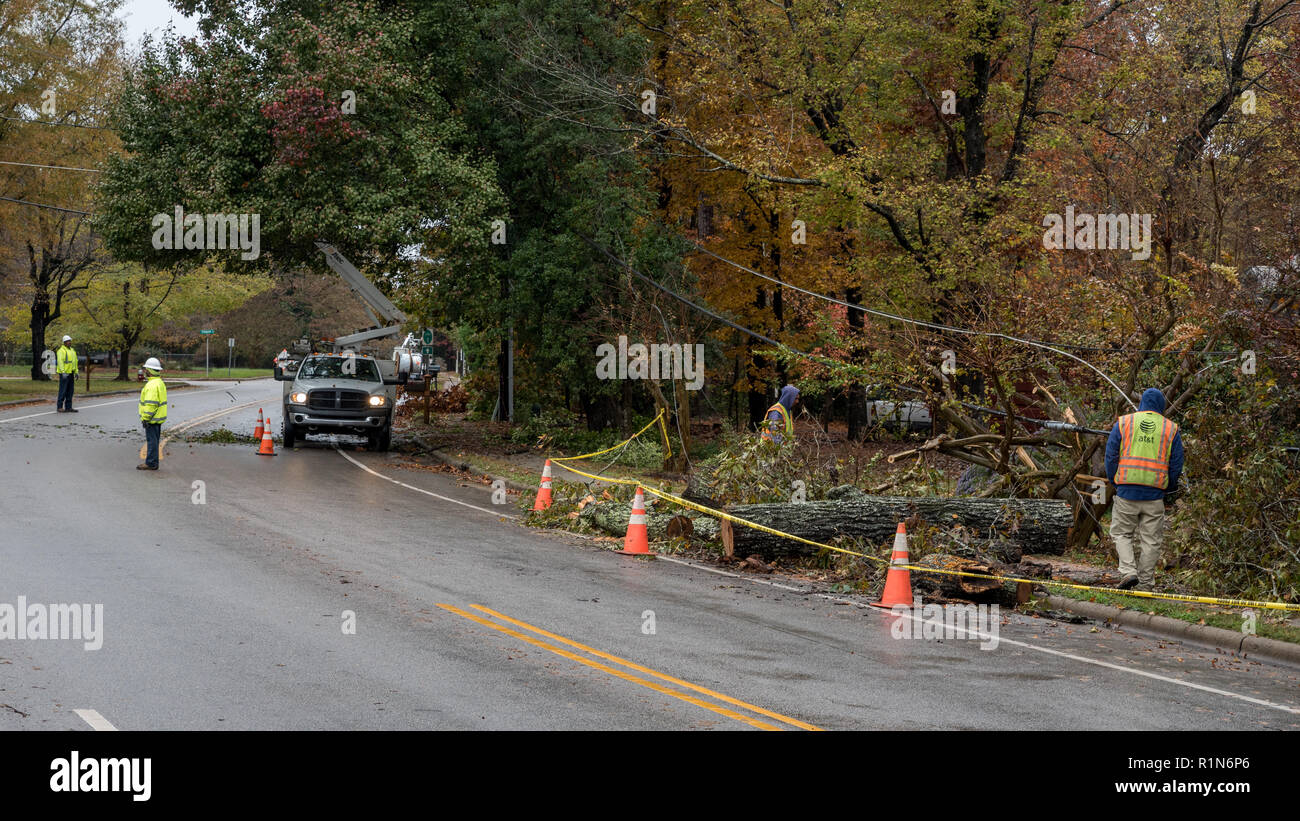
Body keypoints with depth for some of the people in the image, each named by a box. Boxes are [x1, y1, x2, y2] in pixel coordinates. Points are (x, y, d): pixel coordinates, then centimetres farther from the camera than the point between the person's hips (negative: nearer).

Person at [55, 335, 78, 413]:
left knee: (70, 391, 8)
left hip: (71, 373, 8)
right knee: (63, 391, -8)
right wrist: (63, 372, -28)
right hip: (64, 373, -8)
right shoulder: (61, 350, -10)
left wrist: (76, 372, 15)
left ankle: (68, 407, 11)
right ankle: (60, 407, -5)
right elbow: (60, 362, -20)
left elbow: (75, 362, 21)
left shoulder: (72, 350, 16)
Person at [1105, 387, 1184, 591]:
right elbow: (1176, 464, 6)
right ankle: (1145, 585, 7)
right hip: (1155, 494, 0)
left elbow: (1111, 456, 4)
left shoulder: (1123, 423, 5)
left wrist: (1114, 483, 15)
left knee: (1121, 533, 12)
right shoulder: (1171, 429, 6)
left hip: (1126, 490, 0)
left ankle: (1128, 572, -7)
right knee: (1150, 540, 6)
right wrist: (1169, 489, 19)